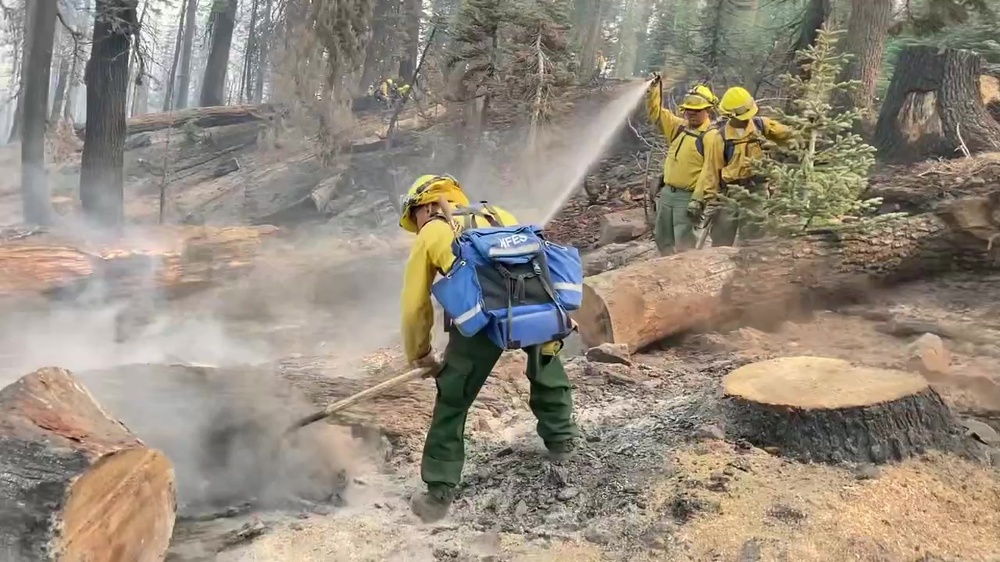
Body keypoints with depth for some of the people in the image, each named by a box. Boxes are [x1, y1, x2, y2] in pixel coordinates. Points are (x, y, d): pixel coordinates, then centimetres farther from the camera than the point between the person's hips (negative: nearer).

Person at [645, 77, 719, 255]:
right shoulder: (679, 126, 8)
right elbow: (656, 112, 14)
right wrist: (654, 88, -1)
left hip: (688, 197, -8)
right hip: (666, 193, 8)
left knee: (684, 245, -5)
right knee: (663, 240, 17)